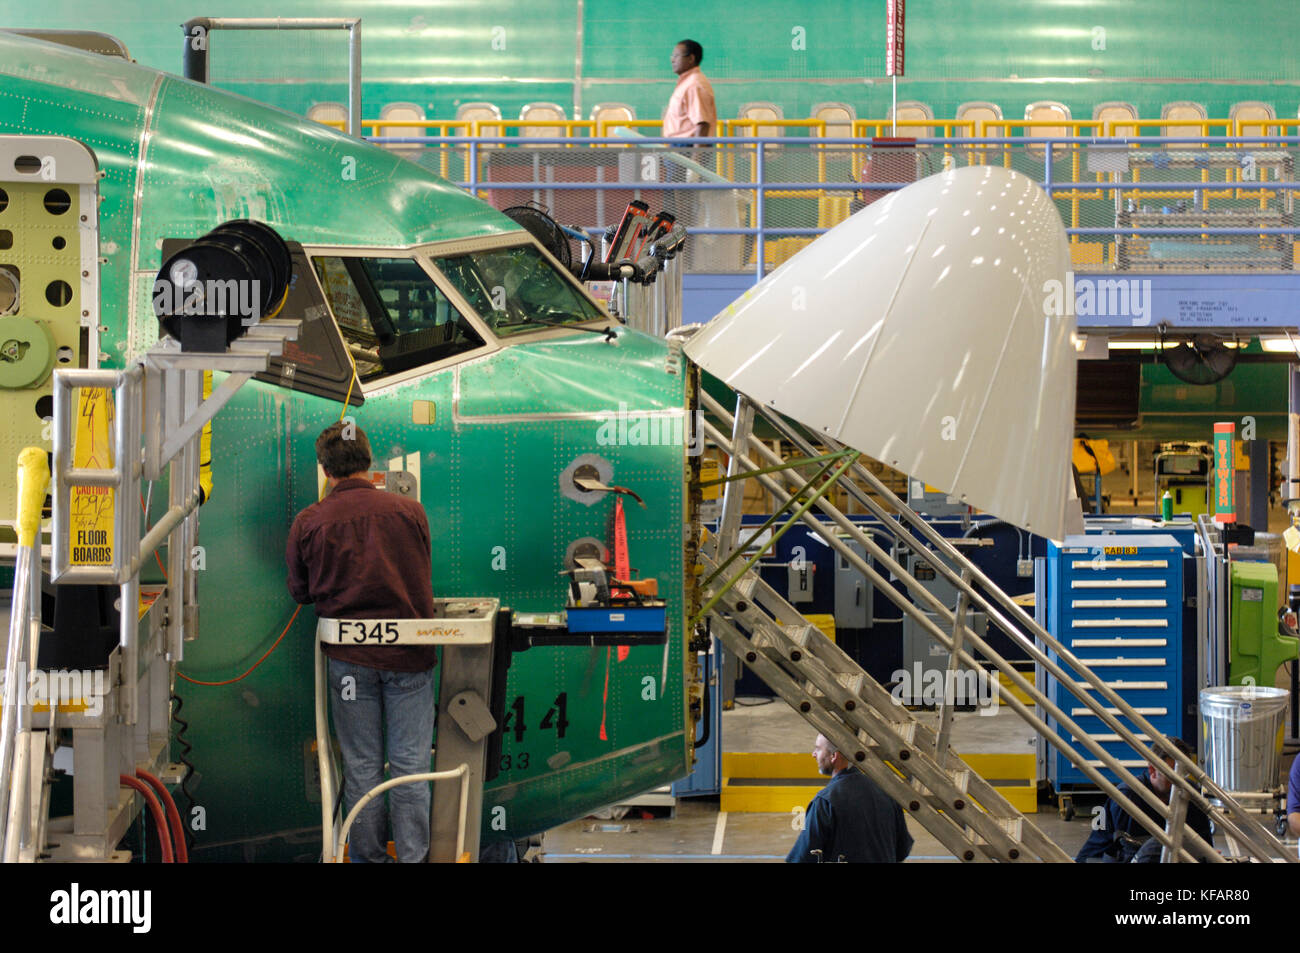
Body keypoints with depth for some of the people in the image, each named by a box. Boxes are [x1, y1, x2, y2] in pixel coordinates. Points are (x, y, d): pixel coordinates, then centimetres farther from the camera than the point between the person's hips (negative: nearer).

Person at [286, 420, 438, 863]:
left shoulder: (309, 522, -3)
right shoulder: (410, 511, 0)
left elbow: (299, 591, 9)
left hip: (350, 657, 0)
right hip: (409, 657, 0)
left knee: (361, 766, 8)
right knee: (410, 765, 4)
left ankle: (368, 859, 14)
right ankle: (413, 857, 5)